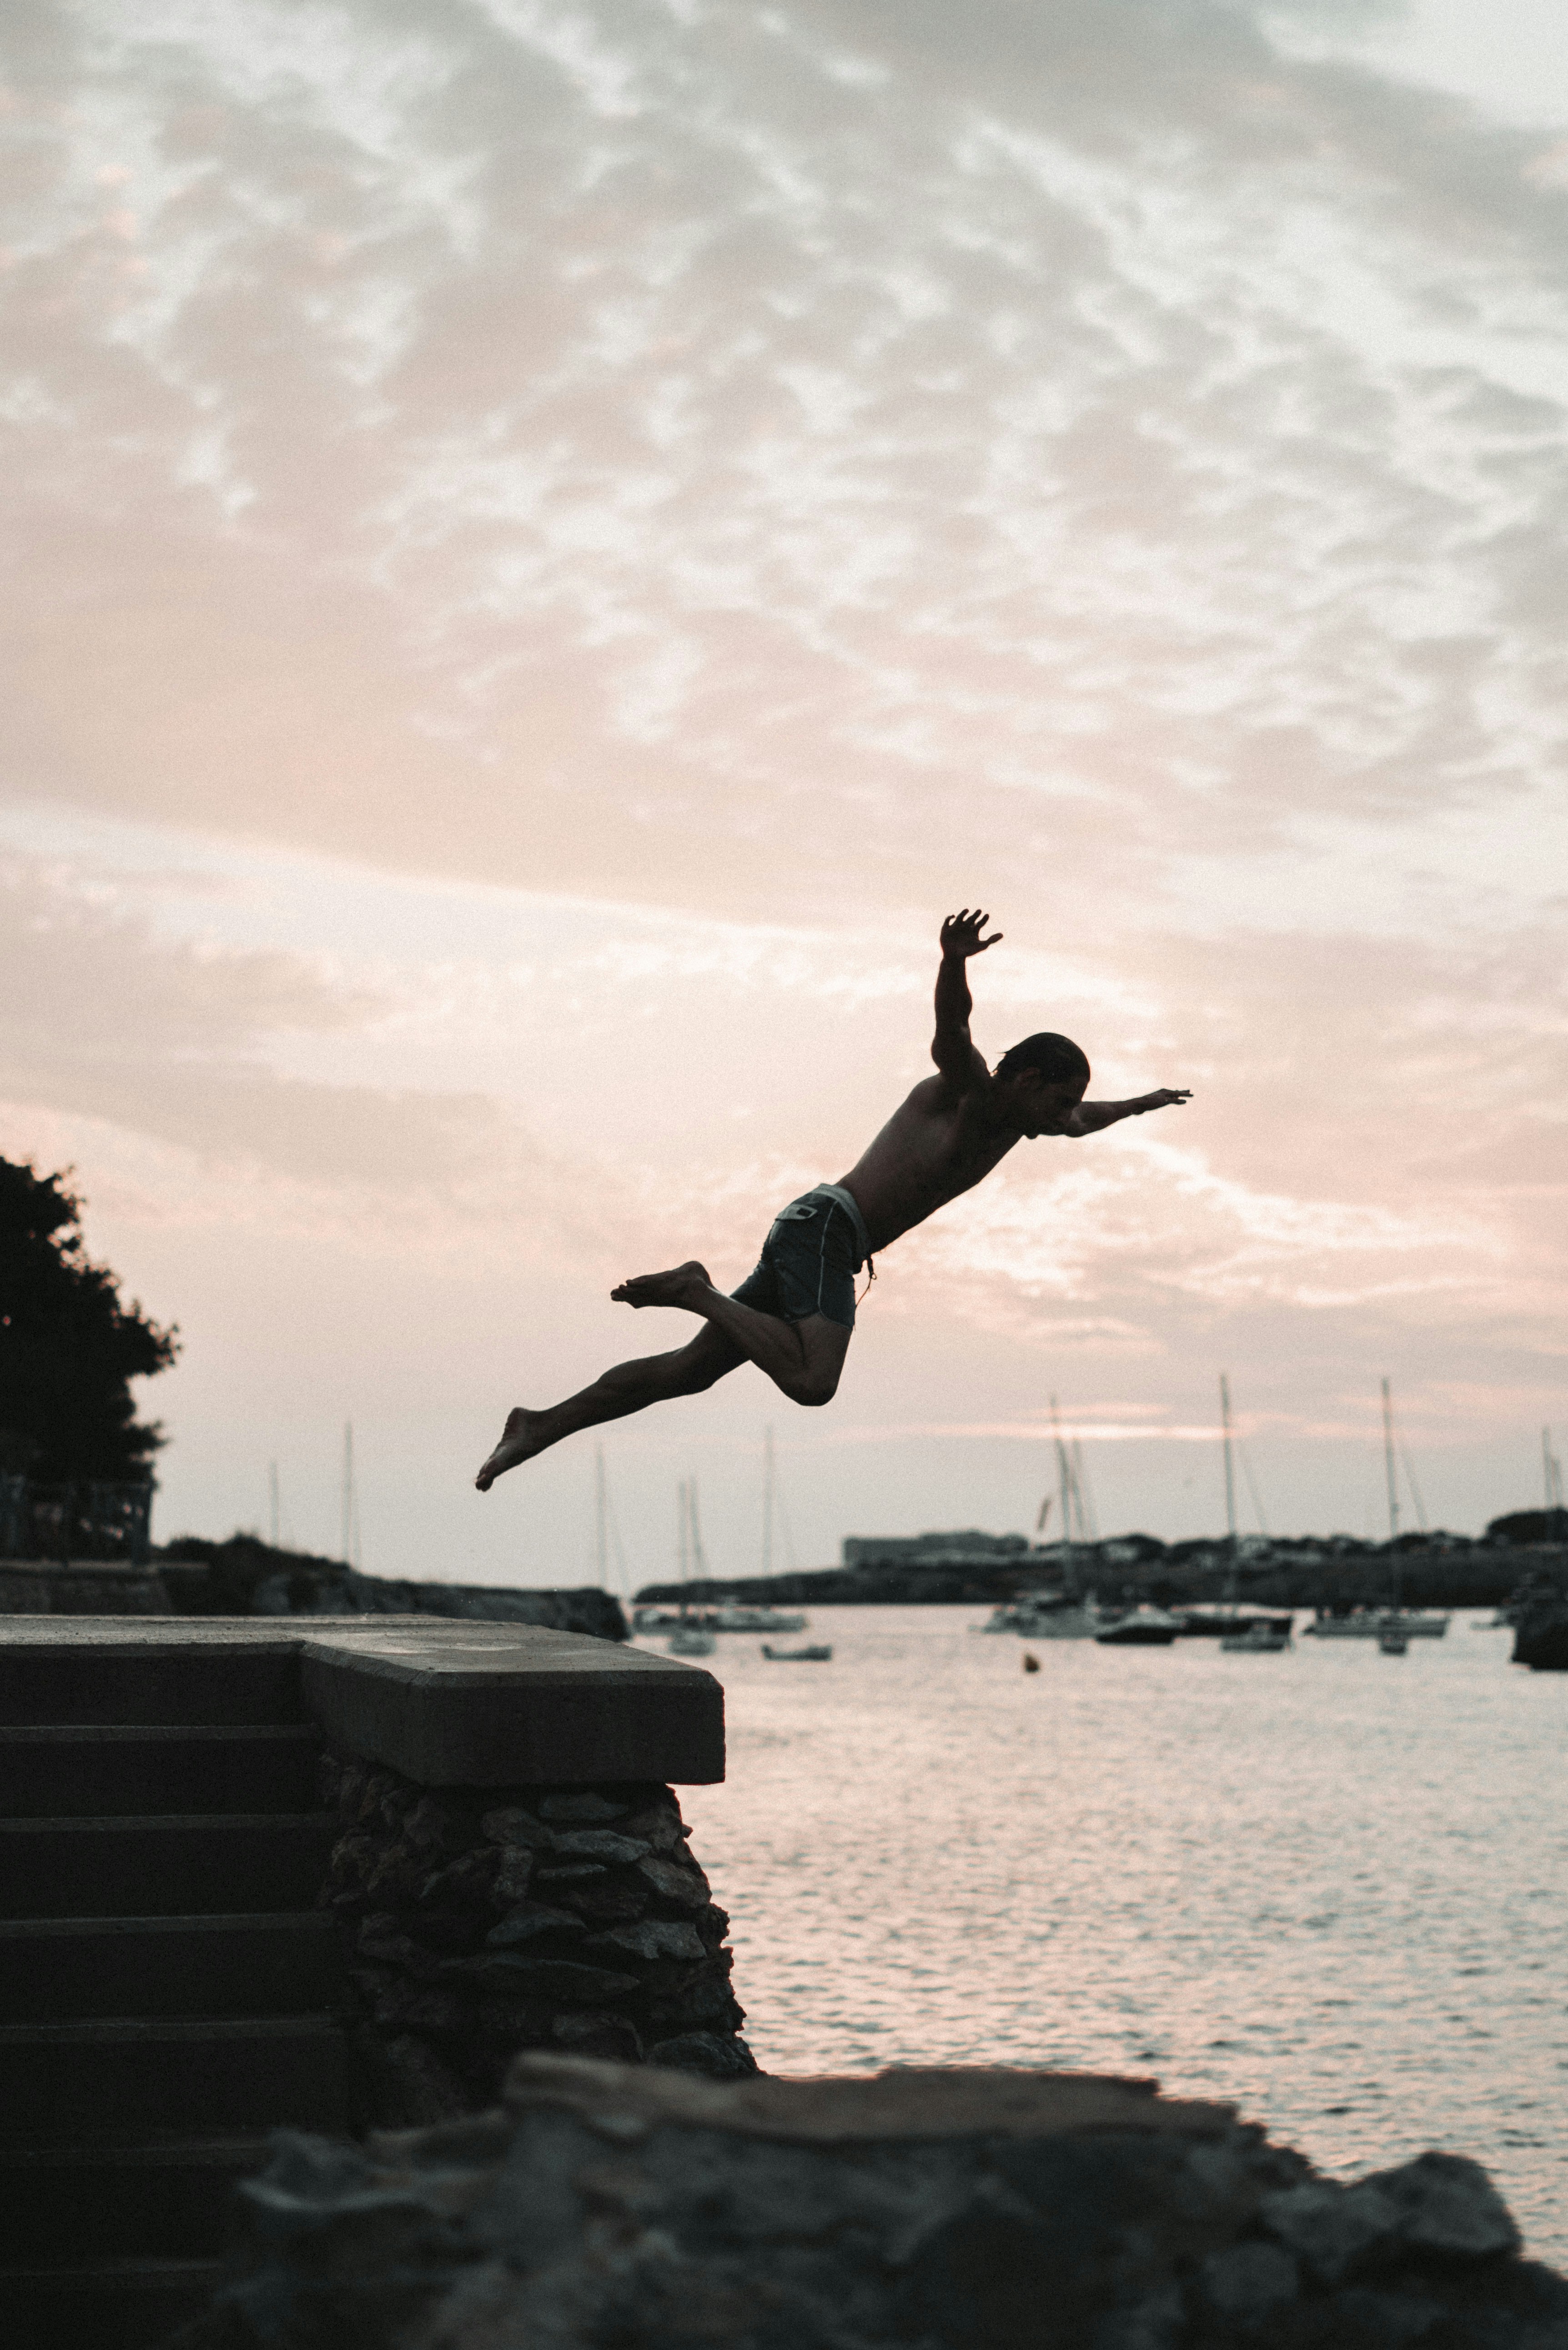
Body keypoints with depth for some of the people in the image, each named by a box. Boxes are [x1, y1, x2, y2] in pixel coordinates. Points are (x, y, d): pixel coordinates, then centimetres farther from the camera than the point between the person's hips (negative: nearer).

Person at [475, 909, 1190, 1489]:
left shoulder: (1011, 1119, 22)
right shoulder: (966, 1087, -4)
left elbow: (1076, 1125, 46)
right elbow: (950, 1024, -27)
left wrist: (1137, 1107, 58)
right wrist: (954, 961, -47)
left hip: (811, 1237, 9)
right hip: (823, 1227, -9)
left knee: (690, 1369, 7)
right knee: (810, 1382, -29)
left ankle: (540, 1426, 10)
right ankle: (696, 1292, -14)